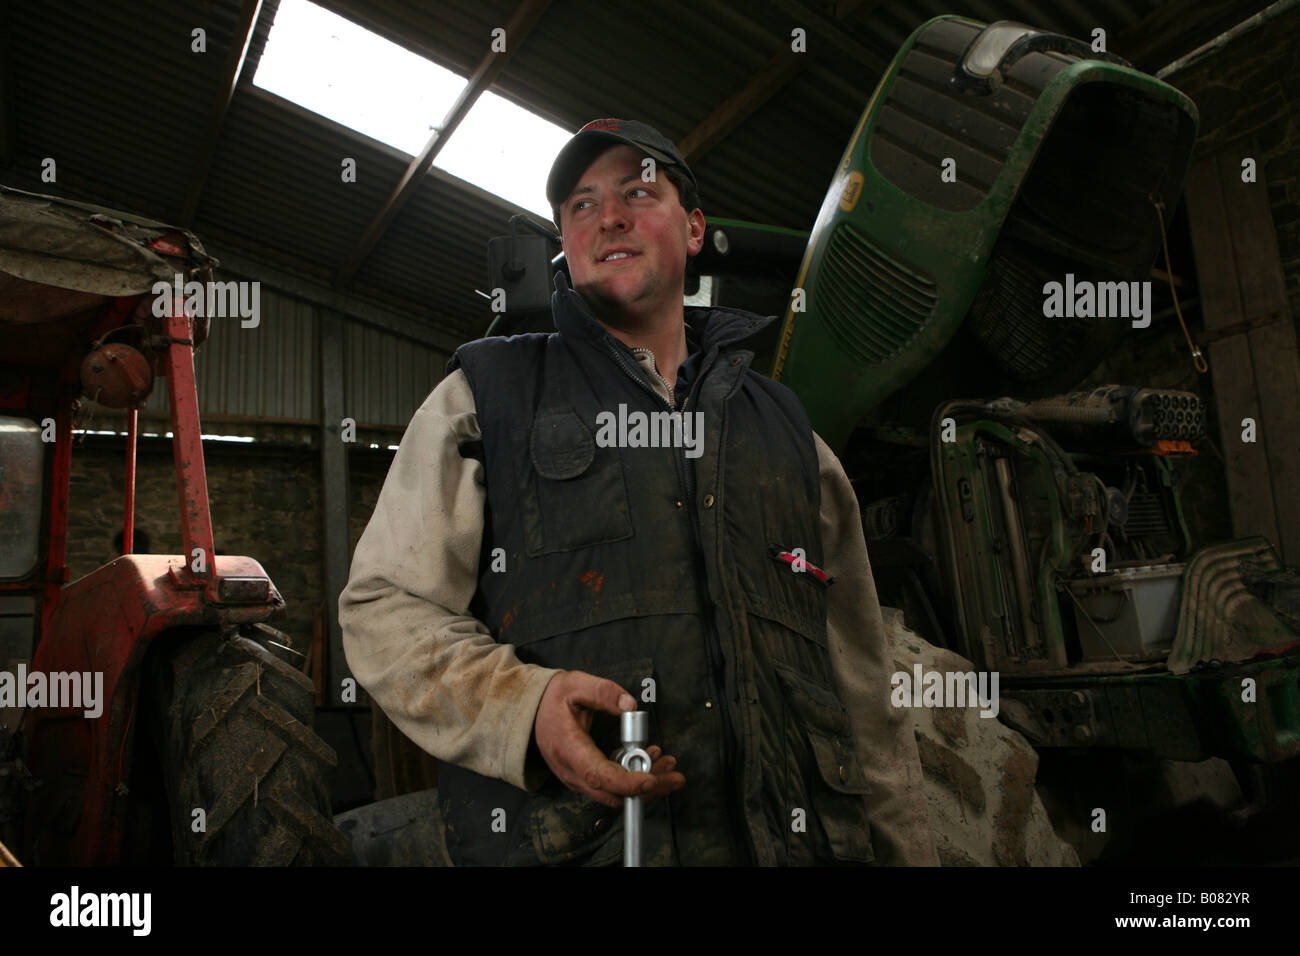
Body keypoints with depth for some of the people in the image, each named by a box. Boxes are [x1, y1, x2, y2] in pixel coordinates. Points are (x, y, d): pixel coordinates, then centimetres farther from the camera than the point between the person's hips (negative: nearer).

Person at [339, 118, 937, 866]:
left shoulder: (785, 429, 14)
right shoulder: (482, 402, 6)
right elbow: (385, 607, -1)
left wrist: (905, 852, 8)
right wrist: (524, 704, -18)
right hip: (560, 839, -2)